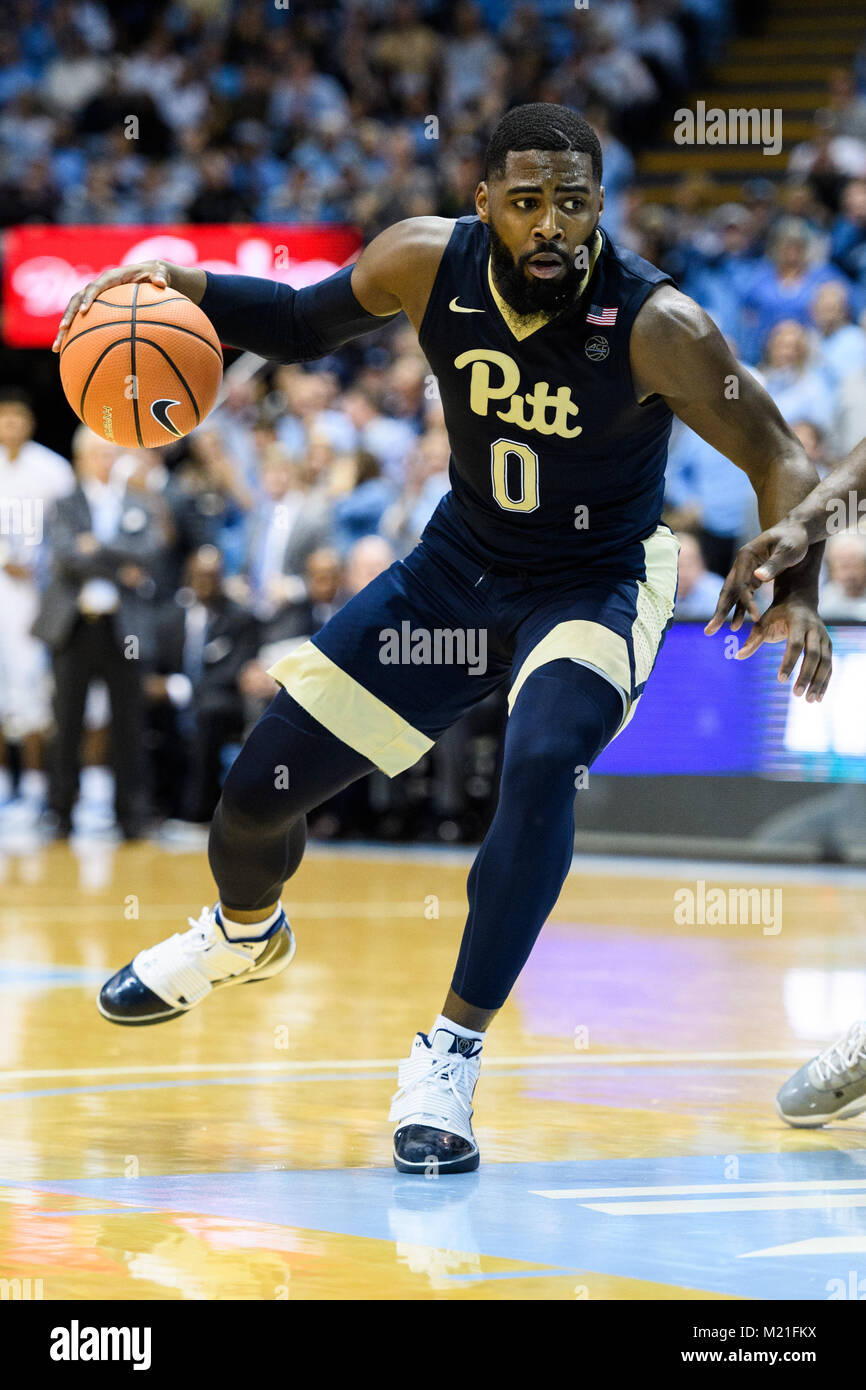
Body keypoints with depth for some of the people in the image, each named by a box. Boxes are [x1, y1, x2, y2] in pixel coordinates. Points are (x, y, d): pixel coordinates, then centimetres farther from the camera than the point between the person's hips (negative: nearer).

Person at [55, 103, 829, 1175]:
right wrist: (188, 288, -15)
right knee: (260, 785, 5)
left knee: (541, 763, -36)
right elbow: (307, 324, 3)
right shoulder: (427, 263, -17)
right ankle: (244, 932, 42)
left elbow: (777, 457, -18)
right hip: (459, 565, 4)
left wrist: (795, 595, -34)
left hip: (597, 589, -4)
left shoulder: (656, 326, -28)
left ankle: (454, 1052, -23)